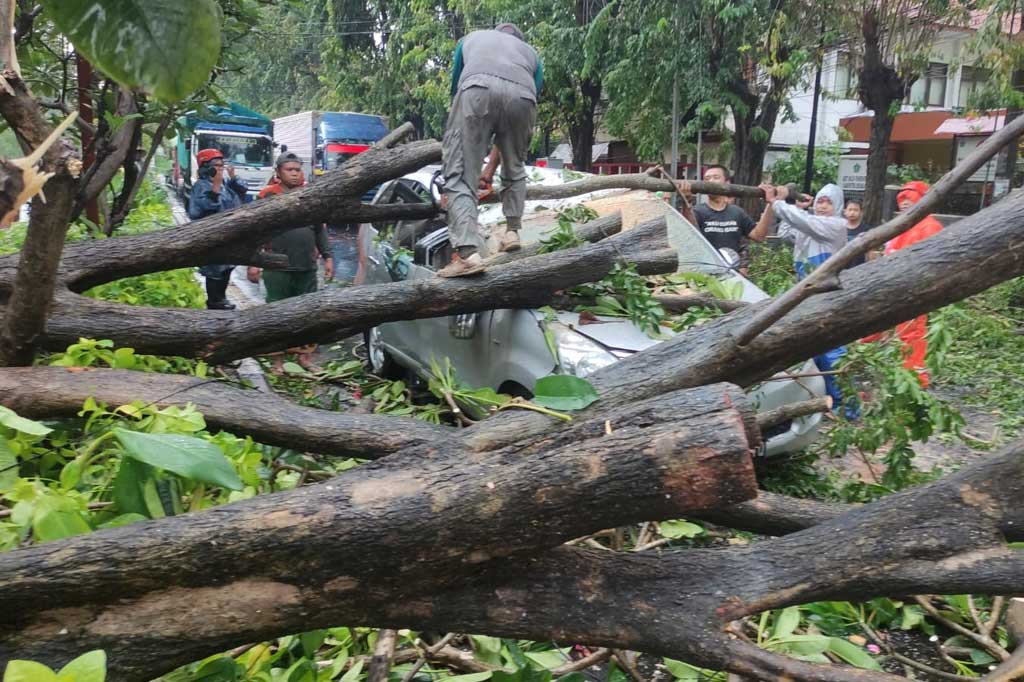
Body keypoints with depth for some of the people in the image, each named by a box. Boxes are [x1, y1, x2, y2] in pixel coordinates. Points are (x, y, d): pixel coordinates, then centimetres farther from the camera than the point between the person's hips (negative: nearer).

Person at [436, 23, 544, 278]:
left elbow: (455, 89, 43)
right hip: (522, 96, 2)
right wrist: (491, 168, 41)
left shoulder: (471, 39, 41)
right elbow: (510, 126, 36)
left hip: (479, 88, -2)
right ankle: (512, 232, 23)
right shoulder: (531, 52, 40)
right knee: (515, 169, 27)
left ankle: (468, 253, -18)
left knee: (459, 176, -3)